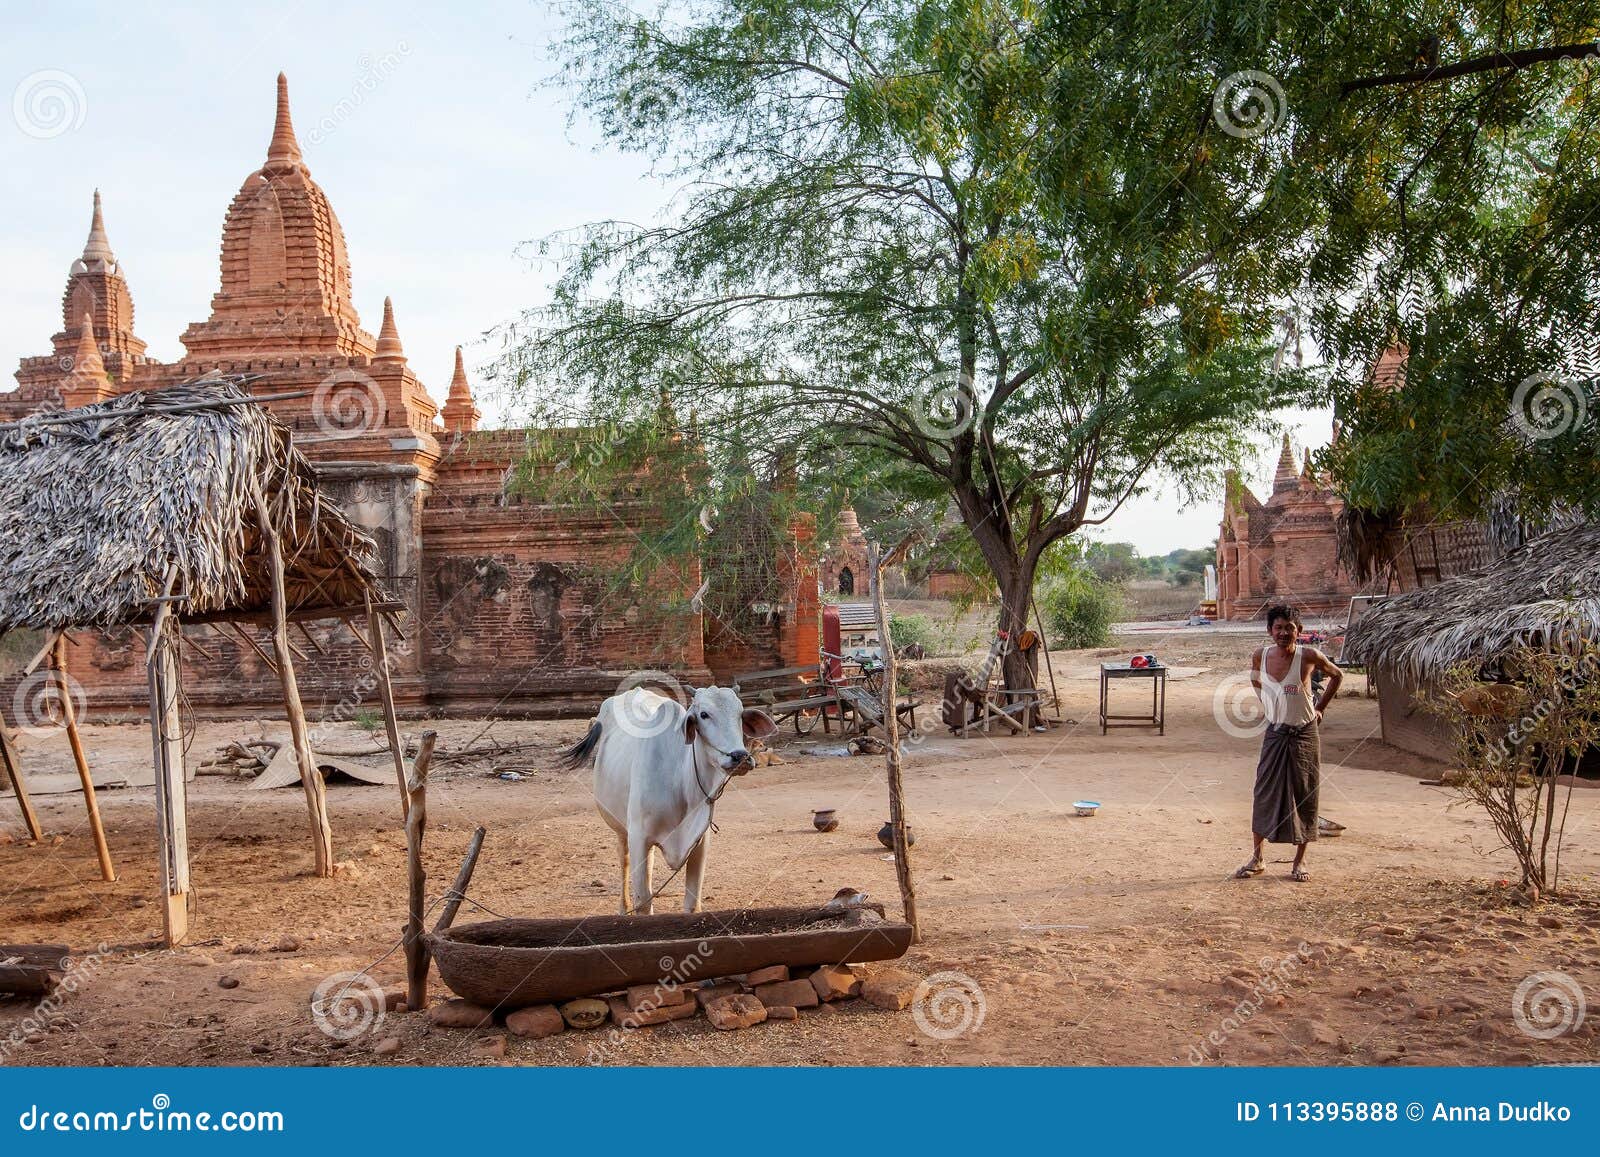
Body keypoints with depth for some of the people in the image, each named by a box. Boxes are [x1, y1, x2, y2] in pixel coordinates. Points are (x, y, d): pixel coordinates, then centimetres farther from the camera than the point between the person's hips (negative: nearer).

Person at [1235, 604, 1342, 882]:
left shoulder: (1309, 656, -14)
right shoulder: (1260, 656, -6)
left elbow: (1337, 675, 4)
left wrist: (1319, 709, 3)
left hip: (1305, 734, -2)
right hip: (1275, 733, 2)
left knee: (1304, 796, 4)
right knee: (1264, 793, 3)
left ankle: (1300, 862, 17)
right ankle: (1257, 859, 14)